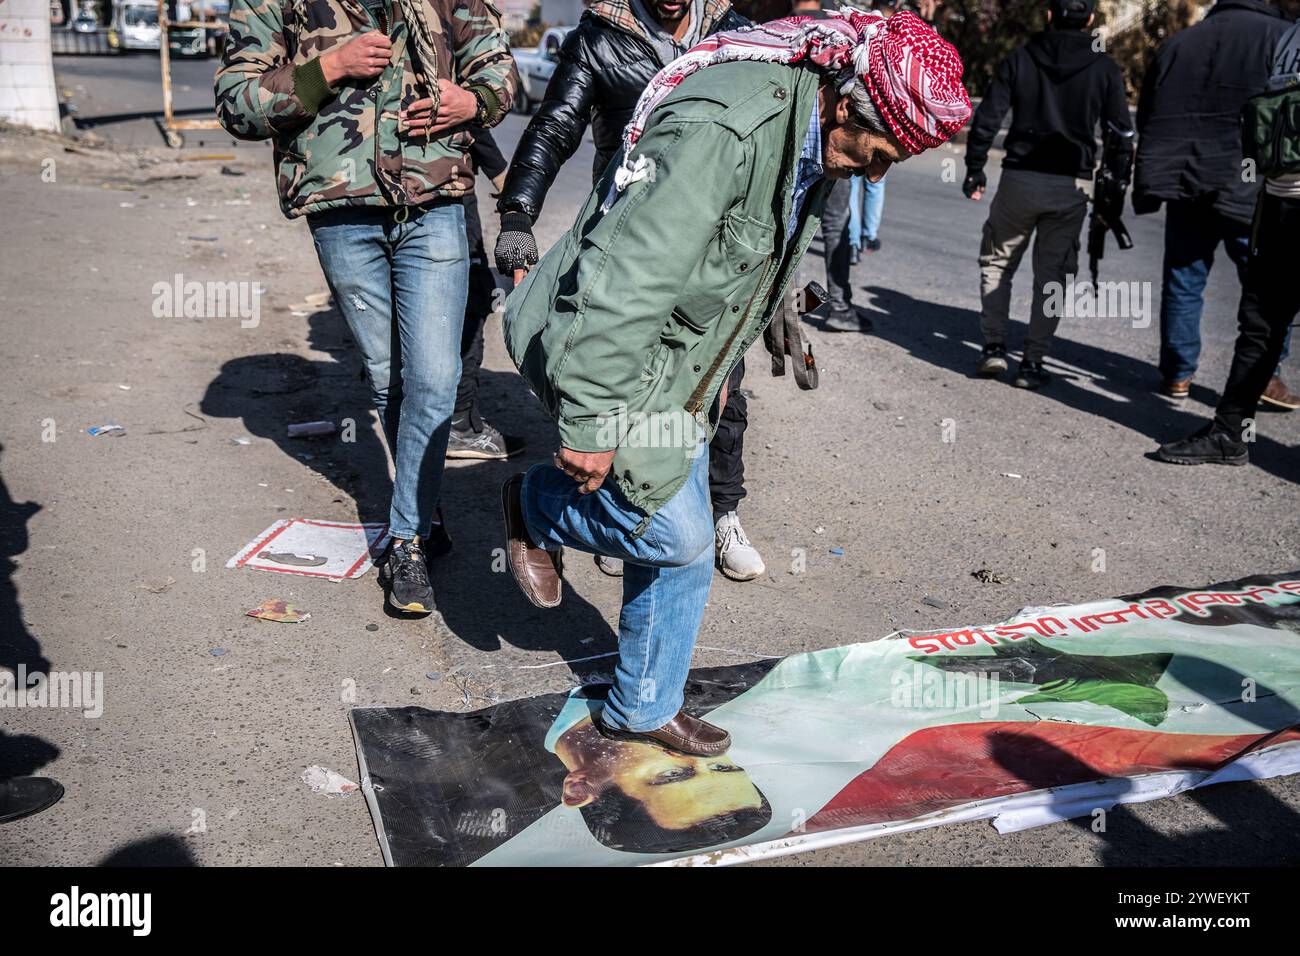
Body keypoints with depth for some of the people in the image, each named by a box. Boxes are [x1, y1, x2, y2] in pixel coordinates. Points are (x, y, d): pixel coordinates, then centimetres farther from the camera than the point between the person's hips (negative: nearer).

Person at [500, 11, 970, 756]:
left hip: (681, 369, 9)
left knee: (682, 551, 12)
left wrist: (720, 373, 23)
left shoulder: (814, 143, 2)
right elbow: (624, 282, -31)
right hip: (604, 356, -9)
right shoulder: (723, 129, -30)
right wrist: (590, 424, -27)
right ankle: (537, 507, 19)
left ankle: (643, 710, 30)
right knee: (675, 534, -8)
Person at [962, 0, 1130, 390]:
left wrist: (975, 170, 6)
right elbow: (1121, 134, 3)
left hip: (1019, 180, 0)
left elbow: (986, 119, -4)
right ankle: (1033, 363, 7)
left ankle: (994, 347, 8)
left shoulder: (1020, 59, 1)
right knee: (1052, 275, 9)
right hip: (1071, 186, 0)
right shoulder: (1105, 69, 2)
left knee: (997, 262, 17)